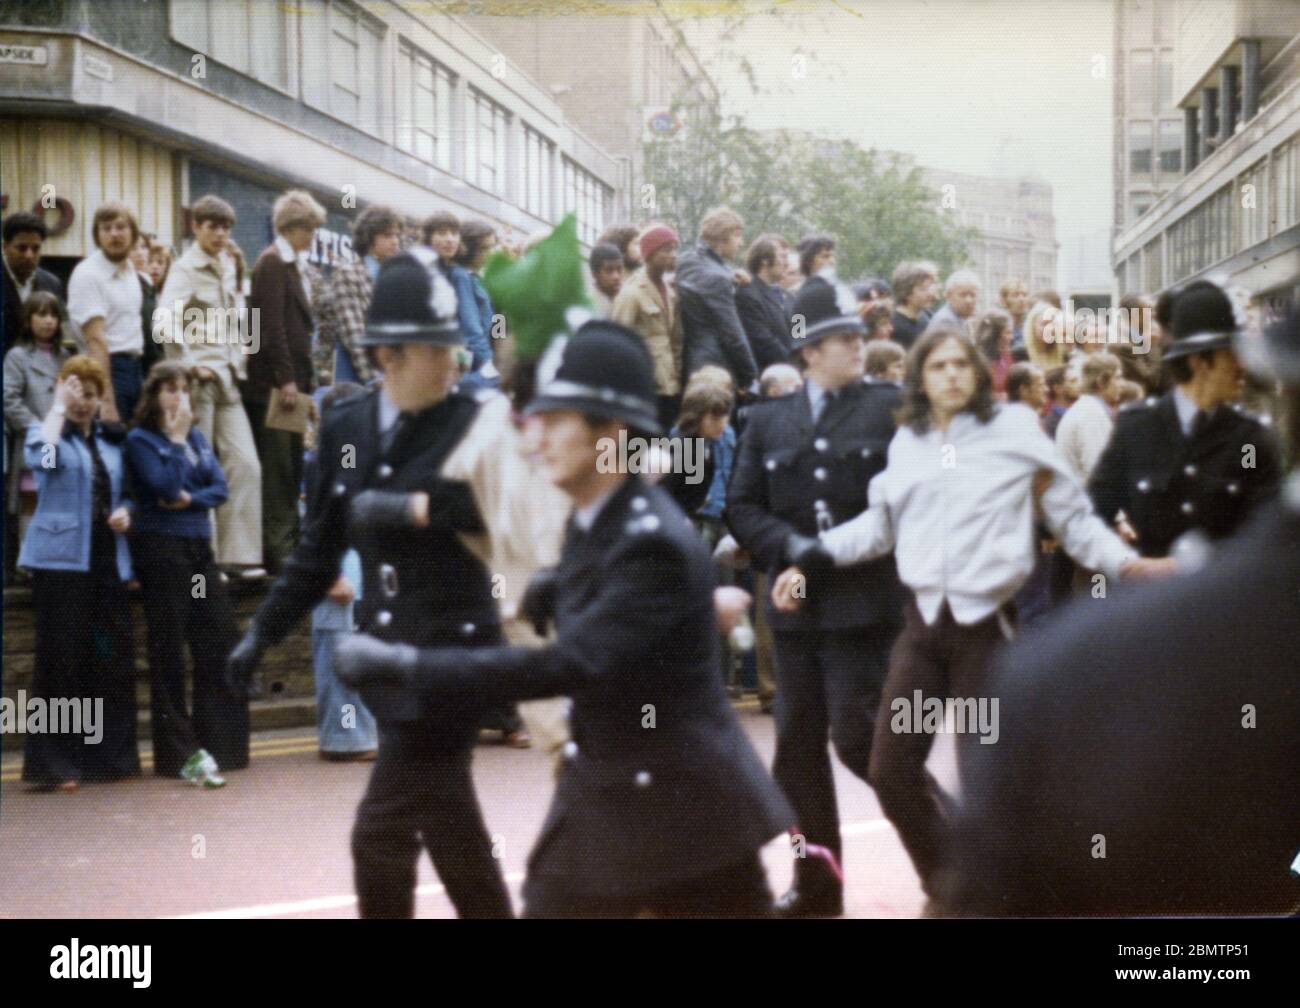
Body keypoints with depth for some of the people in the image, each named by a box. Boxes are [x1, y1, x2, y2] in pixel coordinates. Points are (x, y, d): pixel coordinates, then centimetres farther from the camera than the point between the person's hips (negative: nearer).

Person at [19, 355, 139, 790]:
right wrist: (58, 408, -15)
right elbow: (41, 457, -23)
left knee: (114, 657, 6)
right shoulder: (47, 430, 1)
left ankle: (111, 755, 16)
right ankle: (52, 765, -1)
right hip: (61, 559, -5)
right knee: (61, 658, -5)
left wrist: (126, 513, 4)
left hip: (108, 560, 5)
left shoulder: (112, 439, 15)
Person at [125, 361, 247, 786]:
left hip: (200, 547, 6)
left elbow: (220, 487, 8)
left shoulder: (197, 435, 14)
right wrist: (176, 440, -12)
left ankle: (219, 744, 12)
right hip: (161, 548, -6)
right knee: (168, 652, -2)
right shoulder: (140, 440, -3)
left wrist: (190, 499, -10)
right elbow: (165, 487, -16)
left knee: (221, 642, 4)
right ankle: (180, 752, 2)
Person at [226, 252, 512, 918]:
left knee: (381, 832, -6)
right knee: (443, 815, 15)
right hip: (385, 647, 5)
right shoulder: (346, 427, 6)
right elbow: (320, 544, 13)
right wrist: (265, 630, 11)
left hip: (451, 648, -5)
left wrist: (408, 507, -24)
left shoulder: (473, 425, -9)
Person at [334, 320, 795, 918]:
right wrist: (545, 595, -2)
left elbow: (569, 664, -33)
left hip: (682, 799, -8)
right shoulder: (591, 523, 4)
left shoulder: (653, 542, -23)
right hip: (601, 791, 8)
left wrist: (405, 666, -34)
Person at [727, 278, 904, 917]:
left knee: (857, 735, -9)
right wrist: (792, 547, -10)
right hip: (797, 603, 4)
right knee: (799, 744, 7)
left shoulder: (889, 407, 1)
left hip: (866, 600, -4)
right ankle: (817, 881, 18)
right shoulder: (768, 420, 9)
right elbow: (742, 508, 6)